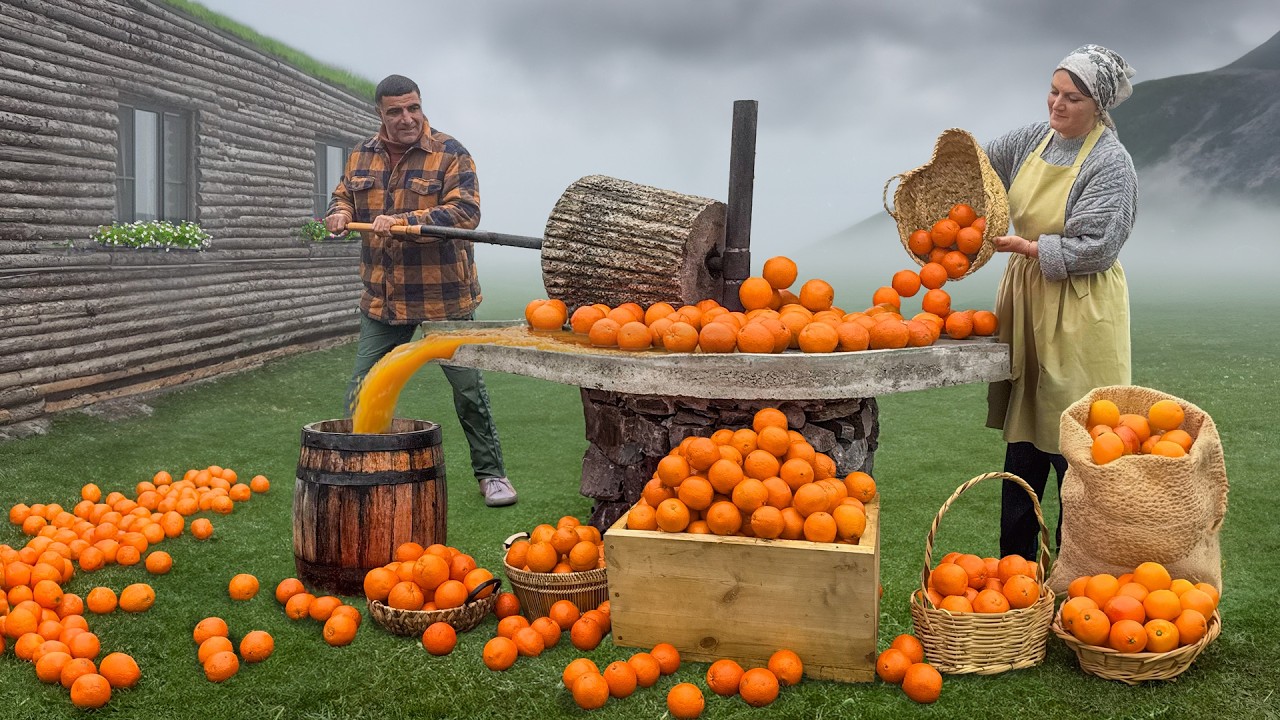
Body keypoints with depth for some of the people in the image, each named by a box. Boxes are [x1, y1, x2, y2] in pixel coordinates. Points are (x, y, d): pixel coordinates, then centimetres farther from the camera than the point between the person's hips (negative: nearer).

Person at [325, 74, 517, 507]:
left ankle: (490, 472, 20)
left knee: (468, 387, 5)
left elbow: (466, 212, -20)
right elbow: (343, 195, 21)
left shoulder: (450, 154, -9)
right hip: (381, 297, 4)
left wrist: (403, 222, -29)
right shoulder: (362, 156, 8)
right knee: (361, 391, 8)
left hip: (443, 296, -4)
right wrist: (340, 212, -5)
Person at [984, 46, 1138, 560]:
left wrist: (1022, 246, -19)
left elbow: (1095, 248, -18)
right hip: (1025, 296, 7)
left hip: (1078, 311, -7)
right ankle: (1015, 567, 24)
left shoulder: (1112, 162, -12)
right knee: (1022, 438, 12)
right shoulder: (1033, 139, 7)